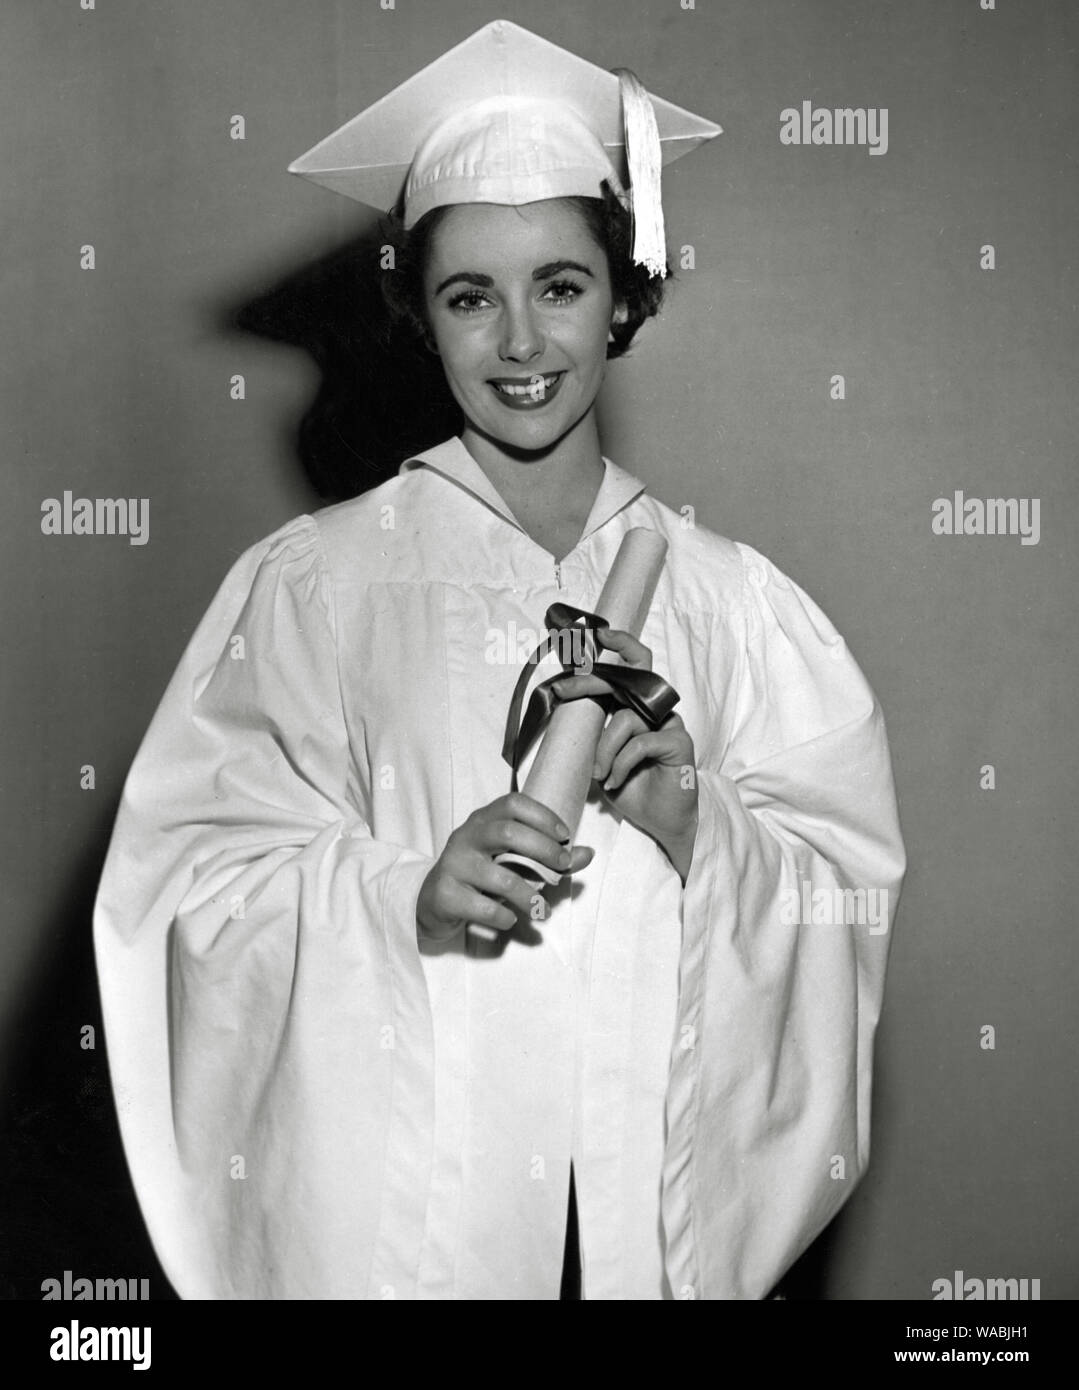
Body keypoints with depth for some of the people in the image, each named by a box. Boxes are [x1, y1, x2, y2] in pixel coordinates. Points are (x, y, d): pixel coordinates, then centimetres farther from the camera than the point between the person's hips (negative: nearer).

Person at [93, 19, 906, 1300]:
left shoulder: (728, 598, 0)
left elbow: (845, 905, -1)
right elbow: (197, 883, -9)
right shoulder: (314, 581, -6)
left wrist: (693, 824, -18)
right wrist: (405, 902, -25)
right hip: (392, 1194, -2)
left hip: (659, 1194, 2)